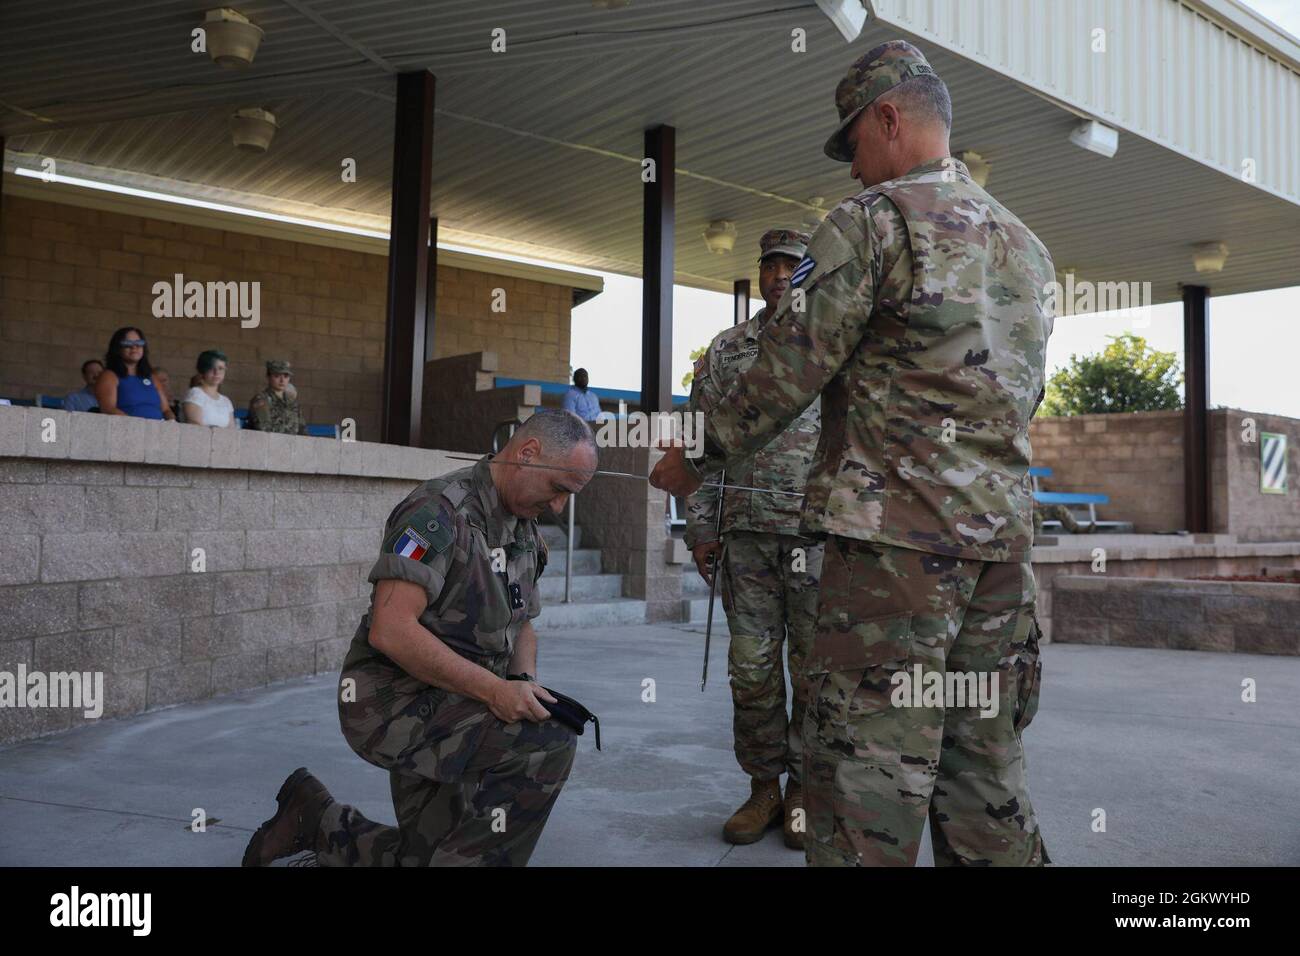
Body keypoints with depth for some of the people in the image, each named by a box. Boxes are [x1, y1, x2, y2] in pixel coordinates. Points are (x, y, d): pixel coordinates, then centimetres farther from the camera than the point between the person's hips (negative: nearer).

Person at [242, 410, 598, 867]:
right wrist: (495, 689, -27)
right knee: (547, 744, -27)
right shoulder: (439, 511, -20)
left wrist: (524, 684, -3)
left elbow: (522, 625, 18)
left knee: (429, 851, 13)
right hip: (396, 700, -9)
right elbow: (390, 630, -28)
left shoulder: (525, 533, 9)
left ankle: (314, 820, 31)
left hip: (450, 710, 9)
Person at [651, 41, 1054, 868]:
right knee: (987, 780, 14)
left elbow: (787, 372, -8)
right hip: (1004, 539, 8)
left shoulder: (872, 221, -5)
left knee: (869, 779, -2)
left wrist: (696, 458, 5)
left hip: (895, 539, -8)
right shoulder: (1028, 246, 19)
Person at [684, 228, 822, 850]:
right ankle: (764, 786, 19)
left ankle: (805, 790, 17)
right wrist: (700, 527, 3)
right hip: (746, 533, 2)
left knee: (815, 668, 3)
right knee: (751, 668, 5)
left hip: (821, 532, -1)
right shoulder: (727, 348, 11)